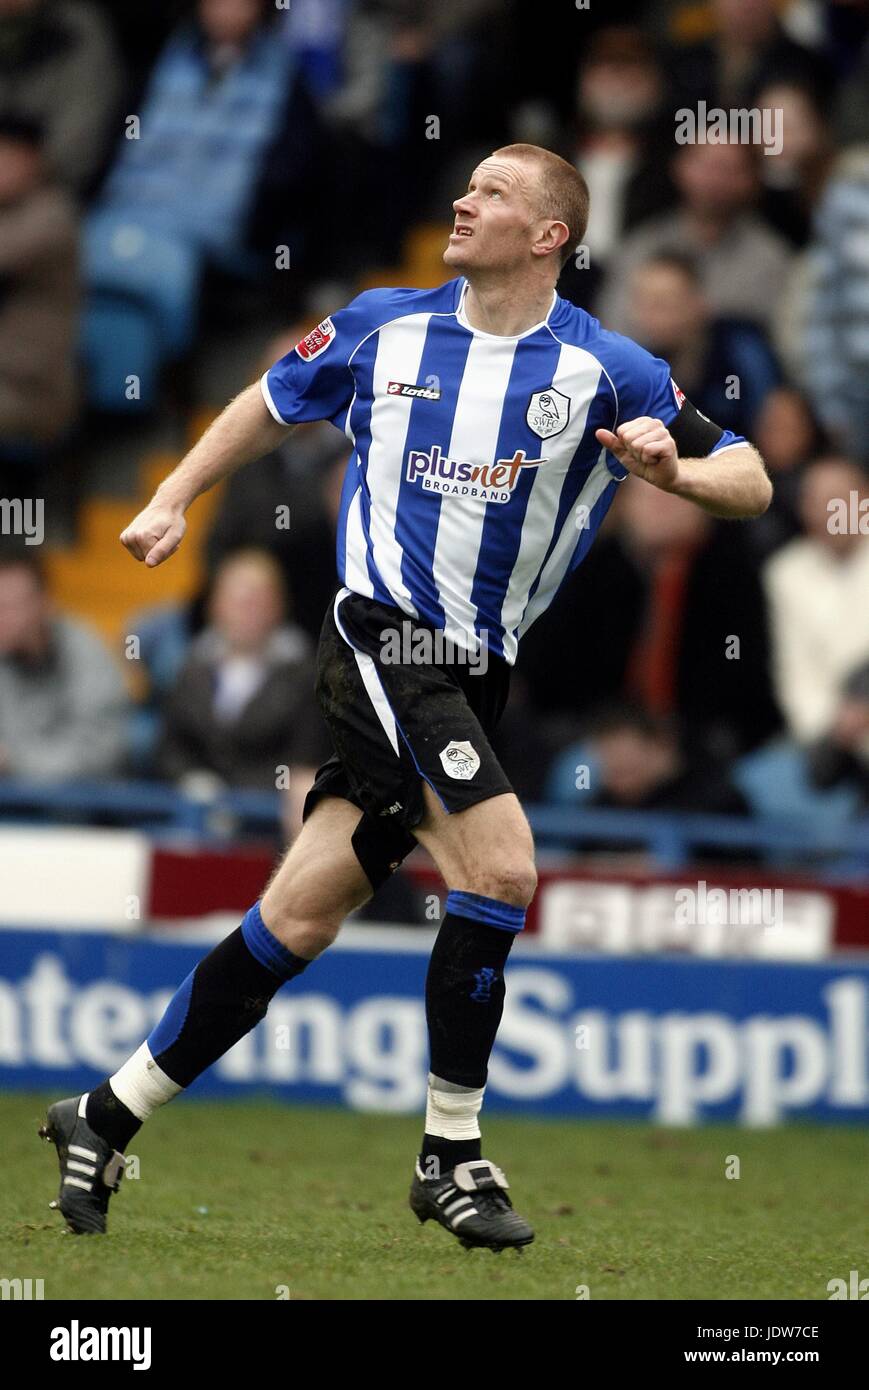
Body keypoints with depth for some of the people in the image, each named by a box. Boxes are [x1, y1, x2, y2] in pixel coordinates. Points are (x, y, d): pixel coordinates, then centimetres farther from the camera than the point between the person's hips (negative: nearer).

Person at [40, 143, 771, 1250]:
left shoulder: (604, 369, 1)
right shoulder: (383, 329, 4)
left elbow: (751, 484, 0)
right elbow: (273, 402, 22)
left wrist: (673, 471, -20)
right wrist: (173, 499, 17)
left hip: (473, 678, 3)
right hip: (382, 637, -3)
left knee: (299, 922, 3)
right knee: (500, 868, -21)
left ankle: (105, 1118, 16)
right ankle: (450, 1154, -8)